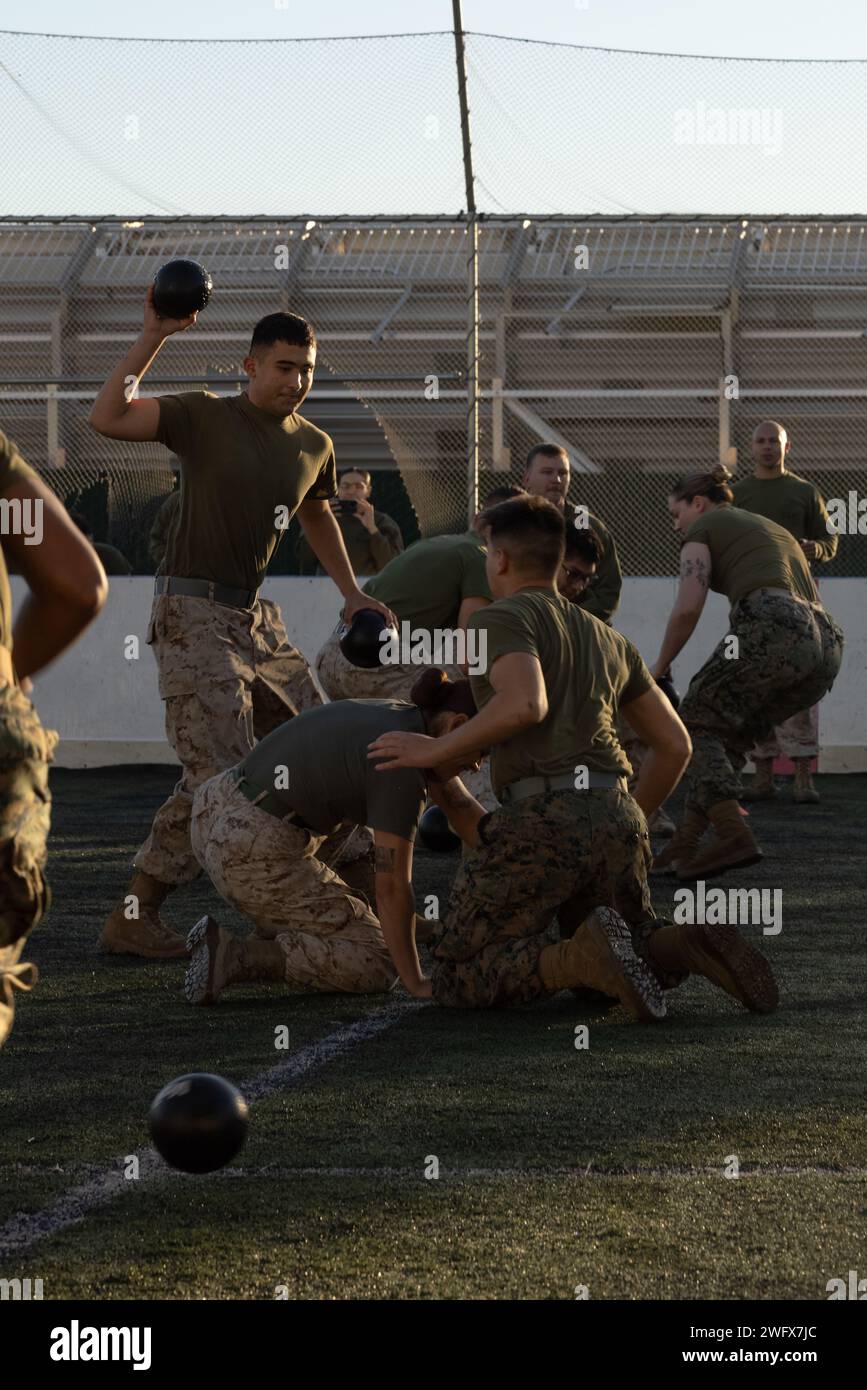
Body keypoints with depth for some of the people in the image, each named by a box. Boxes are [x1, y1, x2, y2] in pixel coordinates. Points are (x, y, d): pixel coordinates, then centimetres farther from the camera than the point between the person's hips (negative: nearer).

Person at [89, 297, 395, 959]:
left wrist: (352, 594, 29)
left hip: (257, 618, 8)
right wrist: (154, 338, -25)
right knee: (220, 775, -16)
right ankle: (133, 918, -8)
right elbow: (107, 418, -23)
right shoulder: (207, 417, -9)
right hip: (195, 615, -8)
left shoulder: (314, 446, 10)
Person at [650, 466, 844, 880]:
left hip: (772, 628, -7)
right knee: (731, 735, 20)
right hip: (826, 647, 7)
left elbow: (687, 608, 1)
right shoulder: (774, 529, 36)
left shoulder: (703, 528, 14)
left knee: (697, 722, 7)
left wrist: (659, 667, 16)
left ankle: (733, 834, -12)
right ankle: (685, 844, 12)